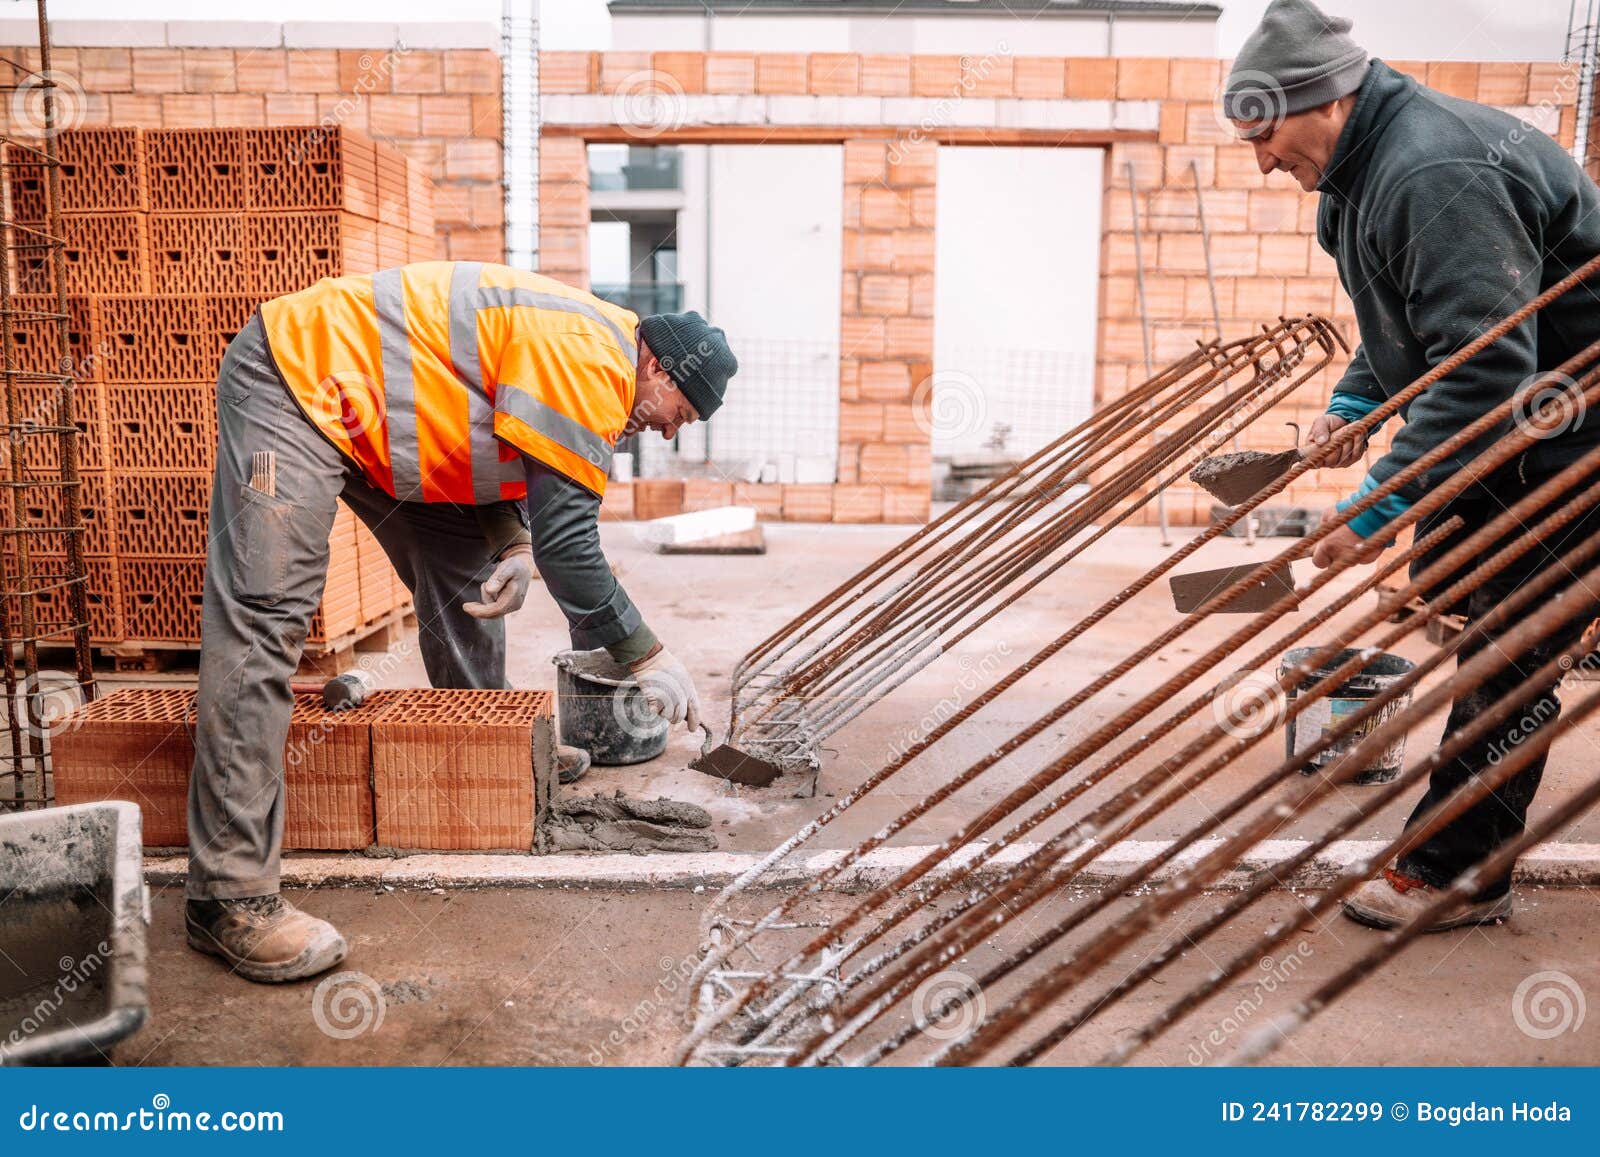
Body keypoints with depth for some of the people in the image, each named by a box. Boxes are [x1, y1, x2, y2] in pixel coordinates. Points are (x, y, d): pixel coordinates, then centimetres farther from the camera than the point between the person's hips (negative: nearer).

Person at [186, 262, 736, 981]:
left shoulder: (584, 355, 9)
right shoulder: (590, 360, -23)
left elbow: (498, 450, 16)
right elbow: (567, 540, -24)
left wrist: (515, 550, -4)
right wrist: (646, 656, -16)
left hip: (367, 408, 11)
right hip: (294, 382, -11)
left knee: (463, 572, 14)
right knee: (263, 620, -16)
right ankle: (231, 898, -17)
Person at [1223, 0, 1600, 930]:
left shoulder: (1435, 174, -28)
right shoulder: (1373, 162, 7)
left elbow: (1483, 363, -34)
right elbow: (1408, 321, 19)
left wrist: (1383, 502, -32)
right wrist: (1354, 404, 5)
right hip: (1514, 414, 11)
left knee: (1509, 651, -5)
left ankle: (1456, 872, 7)